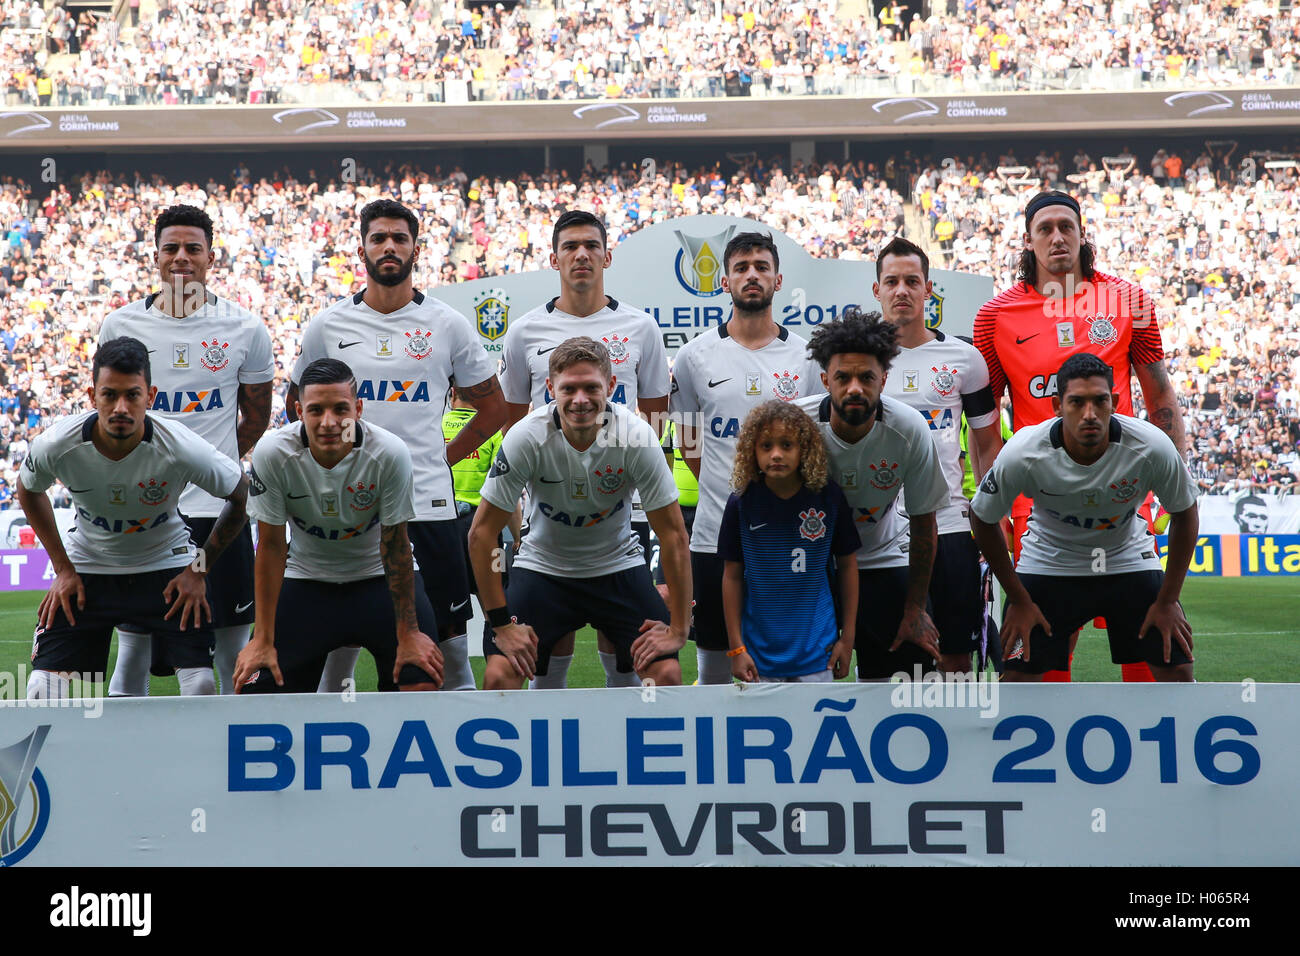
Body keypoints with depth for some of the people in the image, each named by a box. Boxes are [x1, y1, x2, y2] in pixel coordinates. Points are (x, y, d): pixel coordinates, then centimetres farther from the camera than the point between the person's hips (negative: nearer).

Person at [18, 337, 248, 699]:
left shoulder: (182, 449, -27)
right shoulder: (55, 445, -23)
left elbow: (240, 496, -7)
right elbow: (29, 490, 3)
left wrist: (199, 569, -6)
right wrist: (62, 569, 0)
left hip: (166, 566, -1)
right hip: (88, 567, 1)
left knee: (202, 689, -14)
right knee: (43, 694, -9)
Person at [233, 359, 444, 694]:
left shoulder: (390, 453, -26)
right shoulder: (272, 453, -23)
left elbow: (394, 547, -16)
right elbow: (271, 546, -14)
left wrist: (408, 635, -13)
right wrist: (263, 639, -13)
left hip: (379, 577, -1)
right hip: (306, 577, 1)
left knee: (421, 684, -18)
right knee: (258, 689, -12)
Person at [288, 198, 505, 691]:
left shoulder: (448, 326, 3)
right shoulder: (329, 325, 5)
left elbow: (493, 408, 12)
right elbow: (298, 402, 19)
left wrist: (445, 457, 5)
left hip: (428, 503, -1)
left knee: (450, 644, 1)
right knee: (338, 646, 6)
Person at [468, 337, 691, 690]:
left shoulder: (637, 436, -23)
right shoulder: (526, 437, -23)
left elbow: (673, 535, -15)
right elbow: (481, 533, -16)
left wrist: (678, 629, -15)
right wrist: (502, 624, -17)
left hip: (618, 565, 1)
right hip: (542, 565, 0)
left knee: (666, 673, -17)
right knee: (499, 676, -19)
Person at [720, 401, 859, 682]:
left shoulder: (828, 497, -5)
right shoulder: (742, 502, -6)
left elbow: (847, 565, 6)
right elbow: (732, 576, 1)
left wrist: (847, 638, 6)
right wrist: (736, 647, 0)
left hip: (817, 649, 0)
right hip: (760, 651, 0)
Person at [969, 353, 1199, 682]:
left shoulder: (1152, 447, -27)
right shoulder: (1022, 454, -29)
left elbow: (1184, 514, -7)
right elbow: (983, 519, -10)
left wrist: (1167, 601, -6)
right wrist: (1019, 601, -7)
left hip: (1128, 558, 1)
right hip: (1048, 564, -1)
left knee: (1176, 671, -8)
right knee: (1017, 675, -12)